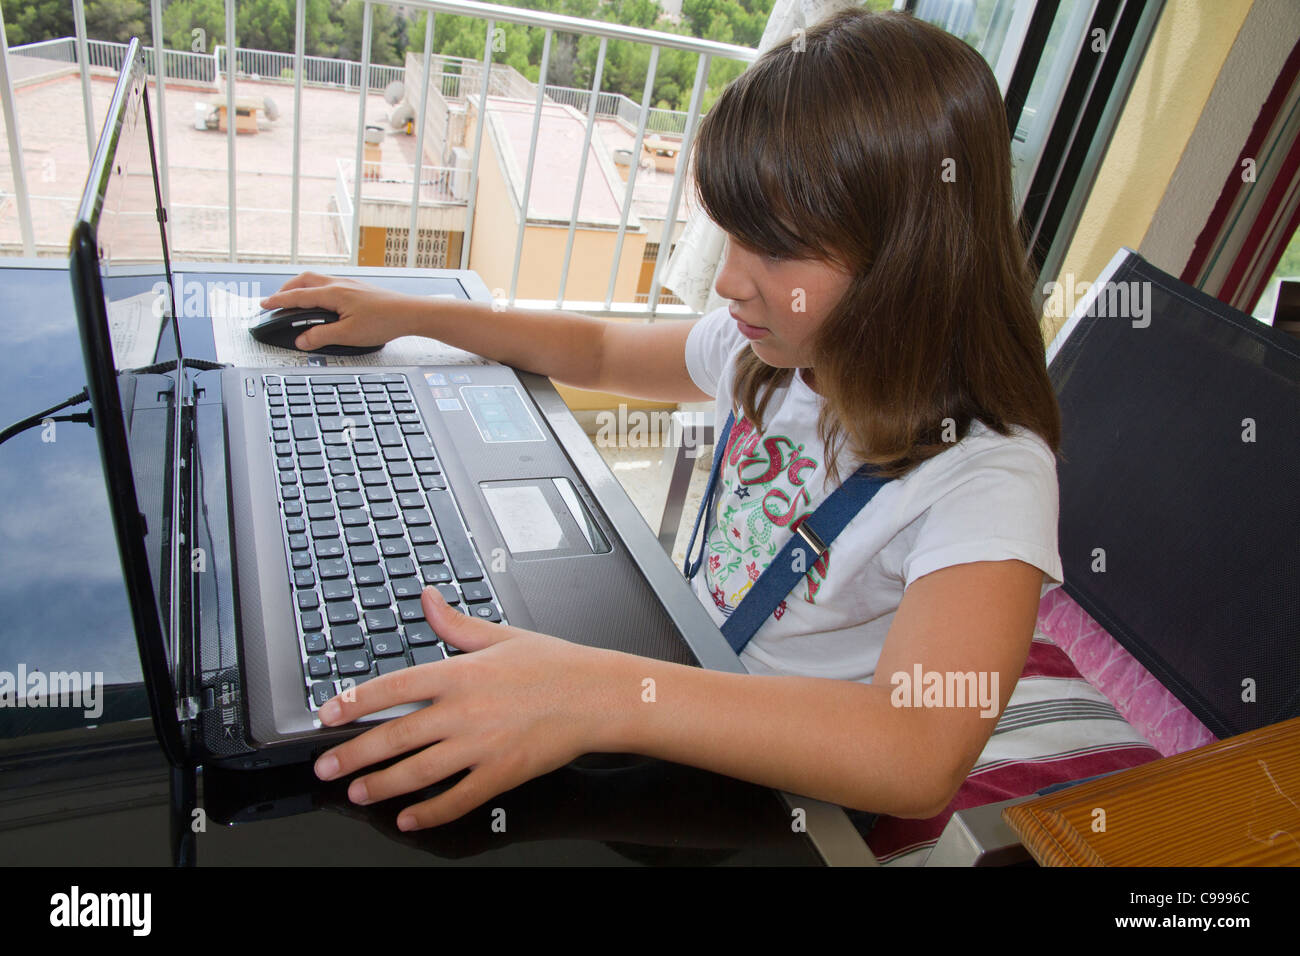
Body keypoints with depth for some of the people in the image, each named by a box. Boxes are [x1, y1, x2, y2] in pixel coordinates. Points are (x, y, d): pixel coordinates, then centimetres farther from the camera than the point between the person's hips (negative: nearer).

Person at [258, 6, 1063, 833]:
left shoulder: (986, 475, -29)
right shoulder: (775, 347, -6)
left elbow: (921, 760, -42)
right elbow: (600, 350, 9)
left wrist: (599, 697, -49)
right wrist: (410, 315, 7)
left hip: (791, 801, -5)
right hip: (691, 686, 6)